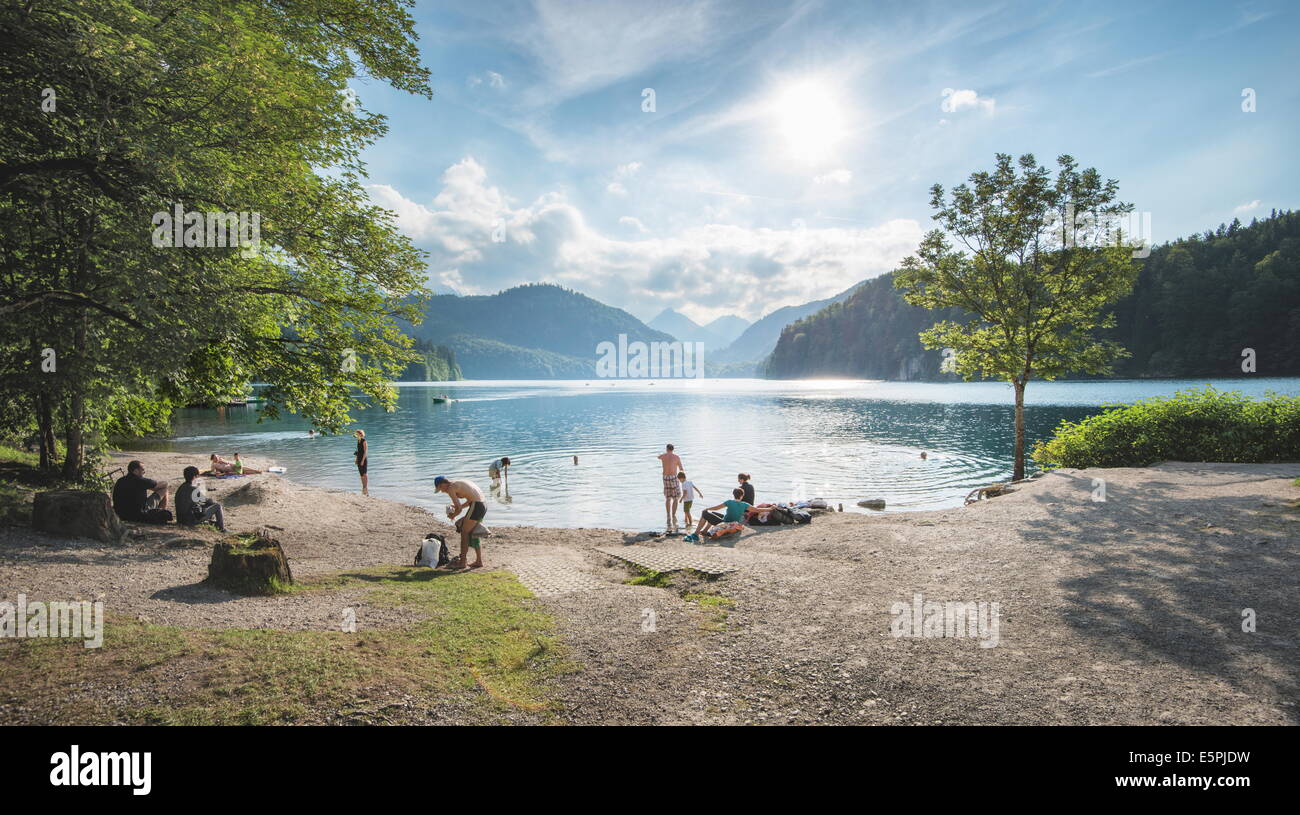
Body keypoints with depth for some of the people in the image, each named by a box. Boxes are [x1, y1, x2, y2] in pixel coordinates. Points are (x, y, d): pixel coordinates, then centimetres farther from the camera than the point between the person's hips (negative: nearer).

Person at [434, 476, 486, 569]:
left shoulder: (451, 488, -4)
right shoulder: (459, 484, 23)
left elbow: (459, 507, -10)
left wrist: (453, 515, 9)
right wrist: (456, 507, 24)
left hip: (476, 506, -9)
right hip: (483, 505, 9)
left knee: (464, 533, 1)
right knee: (473, 534, 18)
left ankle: (462, 562, 3)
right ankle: (479, 561, 21)